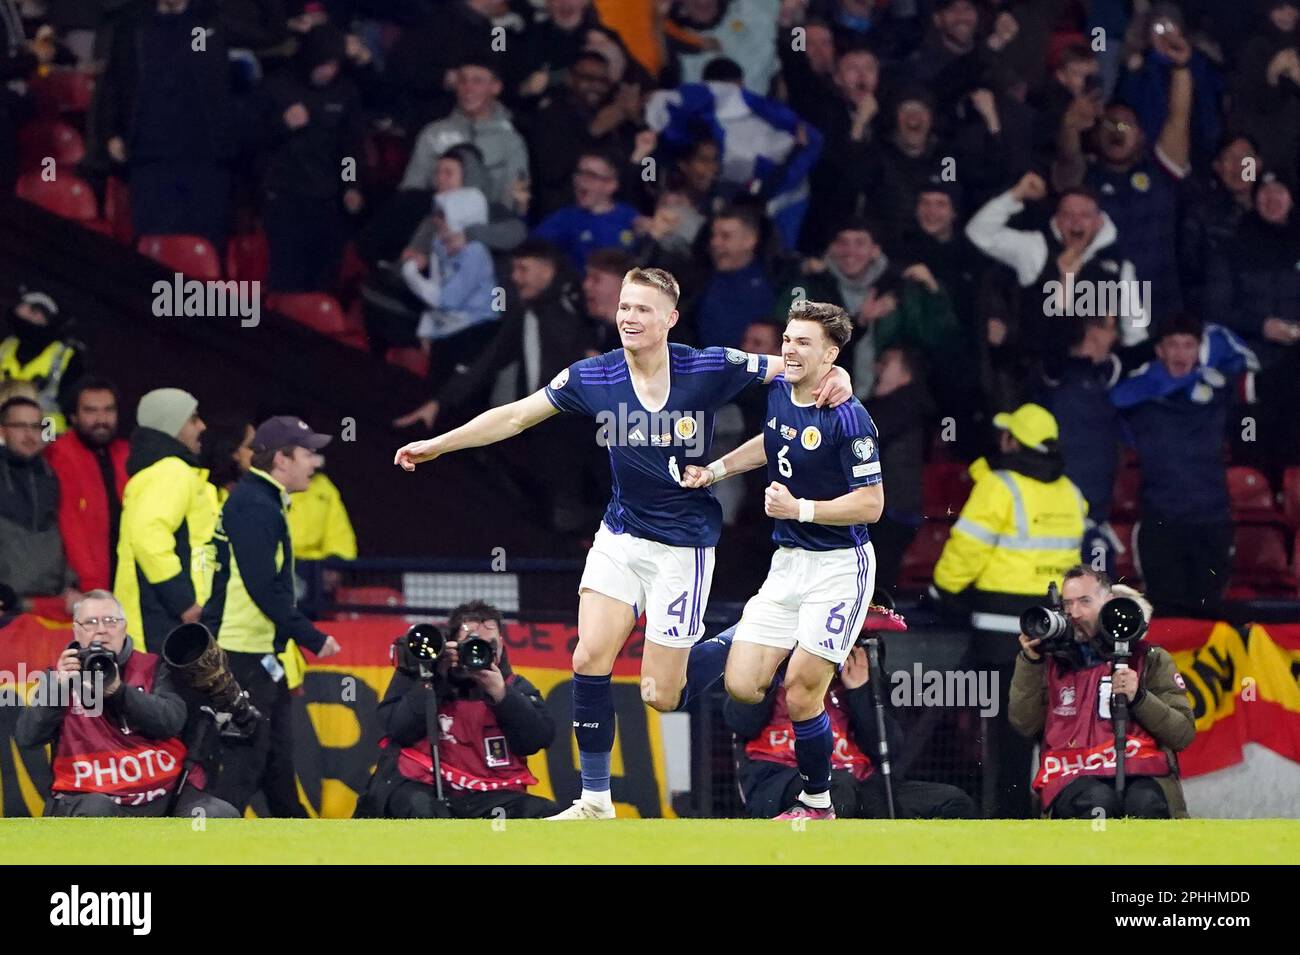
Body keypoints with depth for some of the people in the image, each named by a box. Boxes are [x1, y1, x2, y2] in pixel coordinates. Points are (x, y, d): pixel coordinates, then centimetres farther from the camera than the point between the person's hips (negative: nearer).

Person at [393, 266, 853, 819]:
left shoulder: (708, 369, -15)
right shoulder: (591, 378, -7)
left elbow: (793, 364, -5)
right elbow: (513, 417, 0)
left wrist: (833, 375, -26)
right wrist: (435, 445, -1)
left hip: (683, 545, -3)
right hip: (620, 535, 3)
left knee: (663, 697, -3)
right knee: (590, 659, -11)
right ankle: (595, 803, 2)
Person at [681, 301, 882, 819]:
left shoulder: (847, 418, -19)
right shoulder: (777, 393, 4)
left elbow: (871, 504, -17)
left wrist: (800, 508, -24)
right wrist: (714, 470, 19)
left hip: (838, 566, -7)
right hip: (788, 561, 7)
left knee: (800, 695, -9)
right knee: (742, 687, 1)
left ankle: (817, 804, 12)